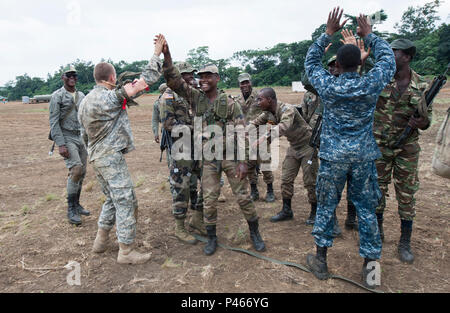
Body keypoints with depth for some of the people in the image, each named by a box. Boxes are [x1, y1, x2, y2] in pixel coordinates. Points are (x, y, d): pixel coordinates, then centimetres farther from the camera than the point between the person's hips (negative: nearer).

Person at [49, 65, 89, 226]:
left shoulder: (81, 95, 13)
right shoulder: (57, 96, -5)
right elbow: (54, 122, -10)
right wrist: (60, 144, -18)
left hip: (82, 138, 6)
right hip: (67, 138, -6)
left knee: (82, 173, 8)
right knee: (76, 169, -19)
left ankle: (76, 205, 23)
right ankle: (71, 209, -6)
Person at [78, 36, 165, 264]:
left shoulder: (85, 101, 11)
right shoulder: (110, 98, -16)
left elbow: (84, 135, 17)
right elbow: (146, 81, -15)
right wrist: (157, 53, -6)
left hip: (96, 157, 10)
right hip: (112, 158, -9)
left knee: (112, 199, 21)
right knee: (126, 202, -2)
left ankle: (101, 241, 30)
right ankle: (126, 252, 5)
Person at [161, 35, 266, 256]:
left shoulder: (230, 103, -6)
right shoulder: (195, 97, 2)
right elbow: (174, 81, -8)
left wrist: (243, 161, -14)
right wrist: (166, 55, -21)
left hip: (231, 156, -2)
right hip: (208, 159, 2)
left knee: (243, 196, 5)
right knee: (209, 200, 6)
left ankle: (255, 233, 26)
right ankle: (211, 238, 24)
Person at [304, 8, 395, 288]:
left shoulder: (327, 85, -7)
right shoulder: (371, 85, -6)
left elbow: (311, 61, 12)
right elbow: (388, 58, 15)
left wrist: (328, 33, 13)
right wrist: (370, 36, 22)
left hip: (333, 156, -1)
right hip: (364, 156, 1)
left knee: (326, 206, 11)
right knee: (366, 208, 11)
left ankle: (320, 260, 22)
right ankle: (370, 265, 19)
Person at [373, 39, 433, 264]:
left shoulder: (421, 85, 0)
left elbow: (428, 115, 6)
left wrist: (423, 122, -14)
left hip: (407, 148, 1)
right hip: (379, 146, 0)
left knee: (407, 195, 6)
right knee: (377, 190, 10)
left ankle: (405, 243, 21)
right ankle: (377, 232, 31)